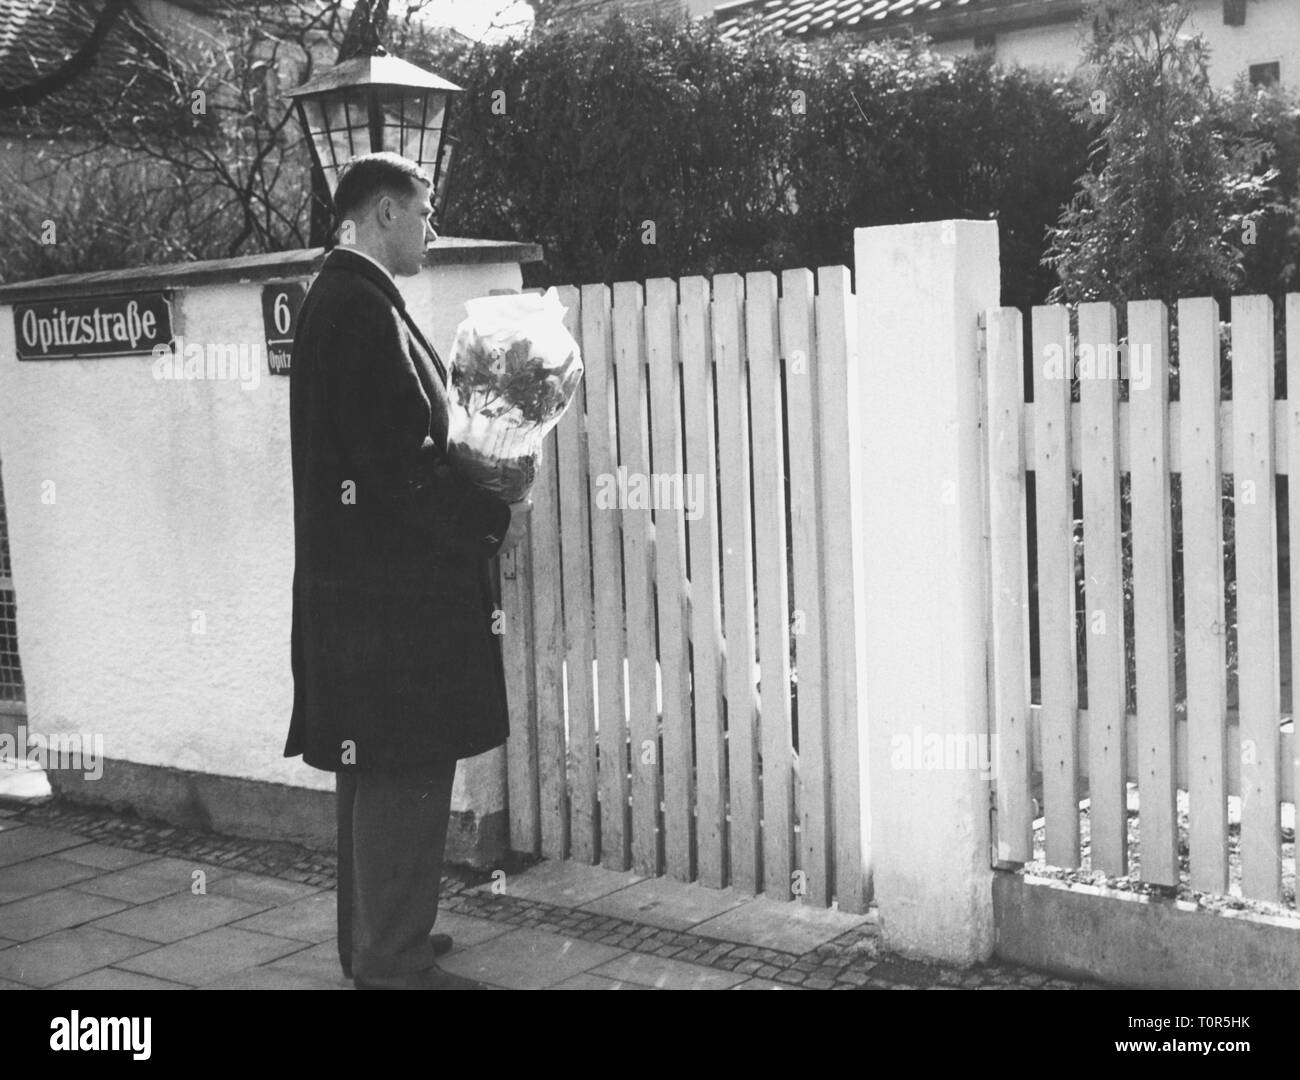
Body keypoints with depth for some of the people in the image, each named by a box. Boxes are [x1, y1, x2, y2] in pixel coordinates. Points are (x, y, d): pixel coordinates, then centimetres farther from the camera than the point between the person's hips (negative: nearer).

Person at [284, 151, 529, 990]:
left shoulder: (341, 299, 15)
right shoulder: (363, 308, -17)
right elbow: (396, 460, -22)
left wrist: (475, 499, 13)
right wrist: (492, 517, -11)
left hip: (368, 581, 11)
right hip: (392, 587, -11)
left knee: (381, 769, 18)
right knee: (406, 771, -2)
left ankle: (377, 936, 30)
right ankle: (394, 961, 7)